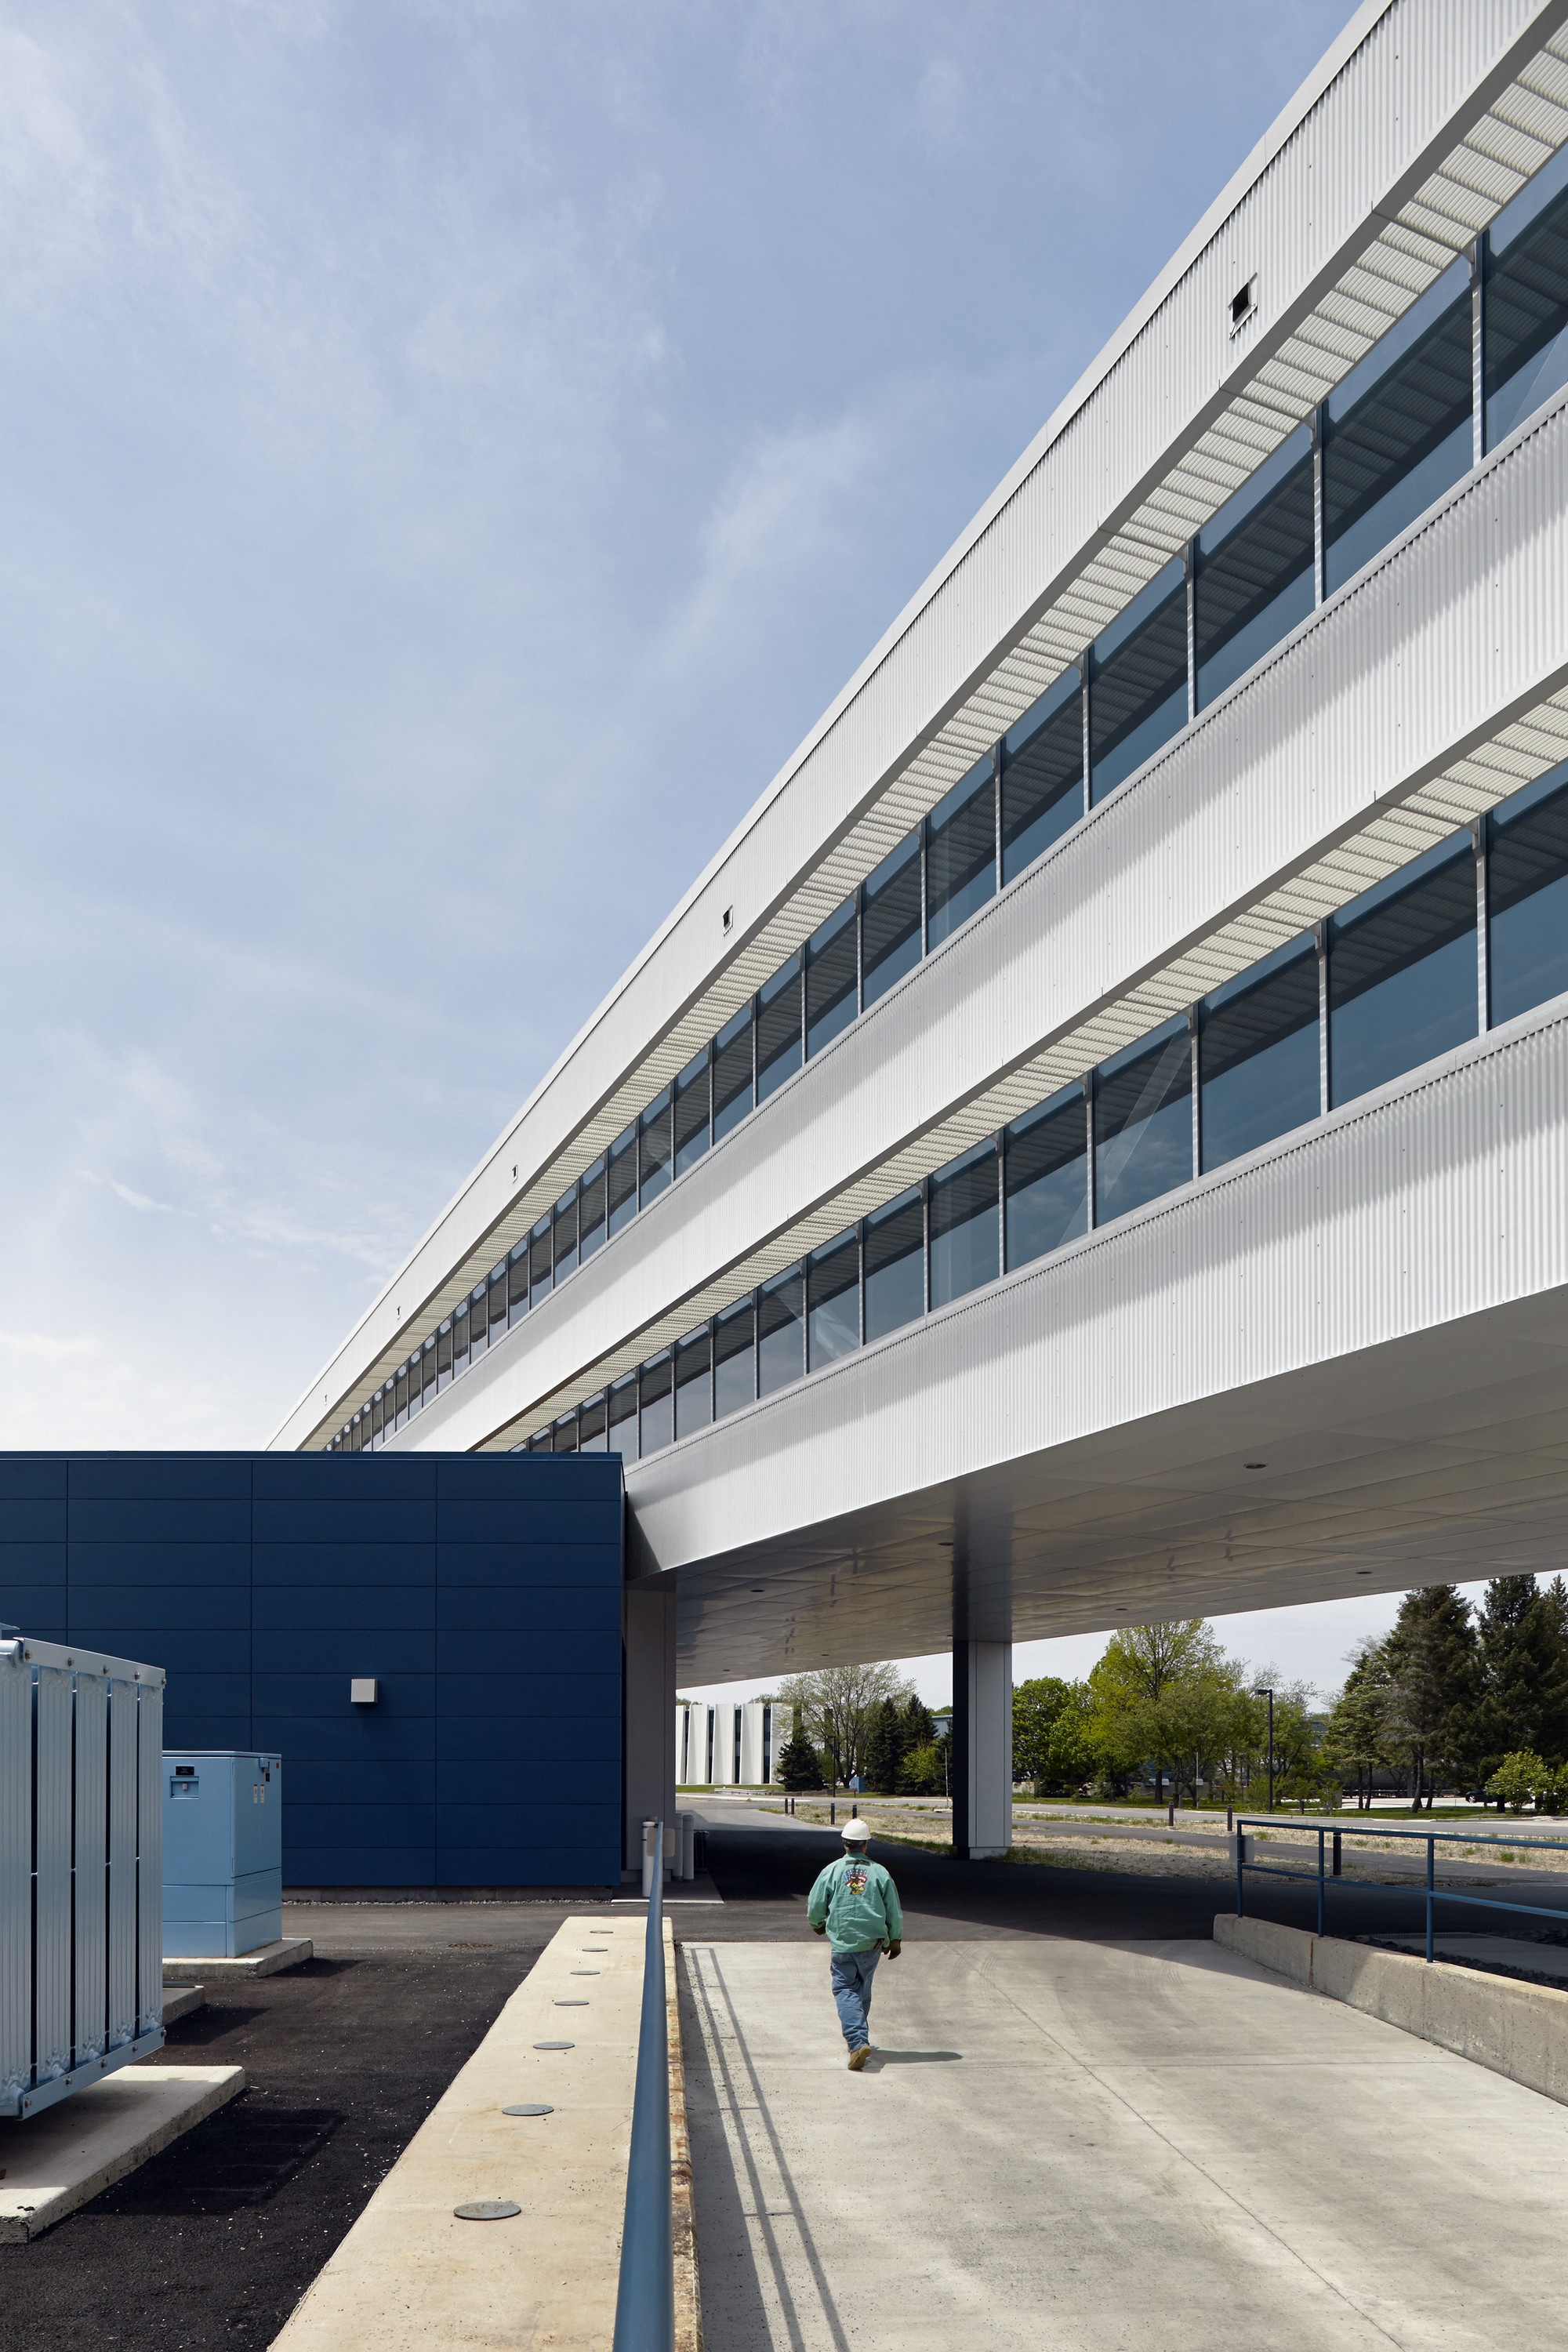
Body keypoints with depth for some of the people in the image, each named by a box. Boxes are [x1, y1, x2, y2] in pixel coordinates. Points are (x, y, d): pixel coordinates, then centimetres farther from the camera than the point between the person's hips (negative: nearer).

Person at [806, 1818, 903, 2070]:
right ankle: (859, 2037, 29)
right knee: (863, 1990, 19)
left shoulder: (832, 1871, -4)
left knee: (845, 1990, 0)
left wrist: (818, 1924, 24)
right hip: (872, 1944, 3)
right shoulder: (880, 1872, 1)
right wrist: (895, 1939, 19)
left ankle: (858, 2041, -18)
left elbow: (815, 1908, 2)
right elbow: (894, 1912, 5)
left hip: (842, 1942, -2)